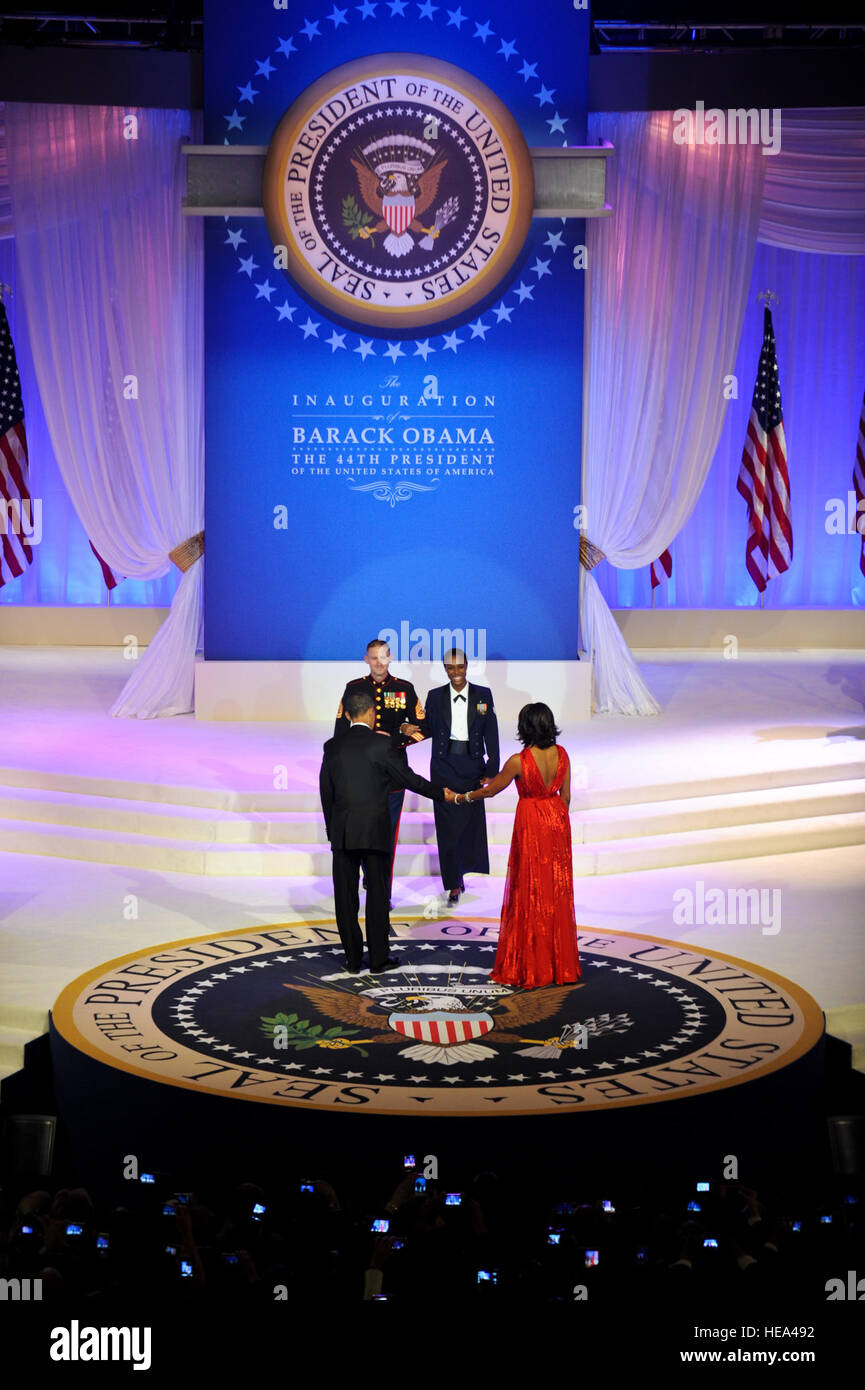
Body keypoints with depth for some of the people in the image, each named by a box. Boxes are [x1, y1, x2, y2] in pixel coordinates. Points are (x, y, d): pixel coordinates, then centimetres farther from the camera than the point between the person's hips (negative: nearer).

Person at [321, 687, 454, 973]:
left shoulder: (332, 746, 3)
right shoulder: (380, 744, -8)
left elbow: (326, 791, 7)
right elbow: (408, 777, -2)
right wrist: (441, 794, 11)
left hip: (342, 833, 3)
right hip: (375, 831, -3)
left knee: (345, 896, 8)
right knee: (377, 894, 6)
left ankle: (353, 959, 13)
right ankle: (378, 959, 11)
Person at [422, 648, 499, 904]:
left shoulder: (483, 695, 1)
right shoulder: (435, 696, 3)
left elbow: (491, 734, 0)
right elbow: (430, 729, 7)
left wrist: (492, 769, -5)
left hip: (472, 765, 0)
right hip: (444, 765, 0)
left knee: (471, 818, 9)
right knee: (447, 823, -2)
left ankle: (464, 867, 33)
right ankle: (453, 884, 3)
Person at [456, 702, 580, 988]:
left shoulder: (519, 761, -20)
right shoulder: (561, 754, -5)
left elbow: (491, 790, -7)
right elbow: (566, 795, 4)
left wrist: (462, 797, 9)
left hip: (531, 825, -5)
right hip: (557, 820, 5)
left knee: (530, 894, 5)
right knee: (558, 892, 14)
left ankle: (531, 967, 12)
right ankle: (562, 963, 22)